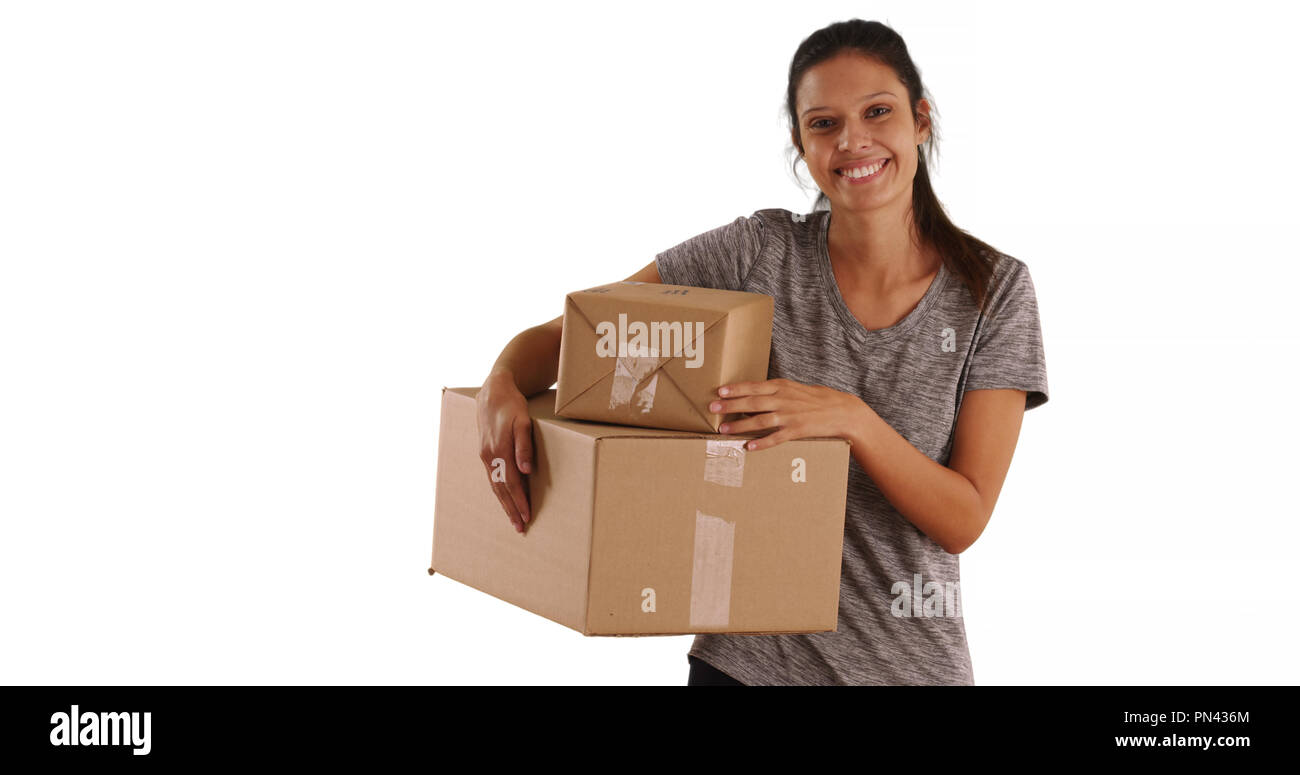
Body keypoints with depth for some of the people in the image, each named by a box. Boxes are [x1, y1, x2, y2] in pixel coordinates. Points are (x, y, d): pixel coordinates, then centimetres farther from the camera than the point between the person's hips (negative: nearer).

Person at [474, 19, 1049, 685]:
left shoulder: (995, 291, -6)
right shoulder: (758, 254, -6)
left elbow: (964, 520, -11)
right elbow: (560, 335, -3)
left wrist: (853, 418, -26)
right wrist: (502, 387, -25)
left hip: (909, 664, 0)